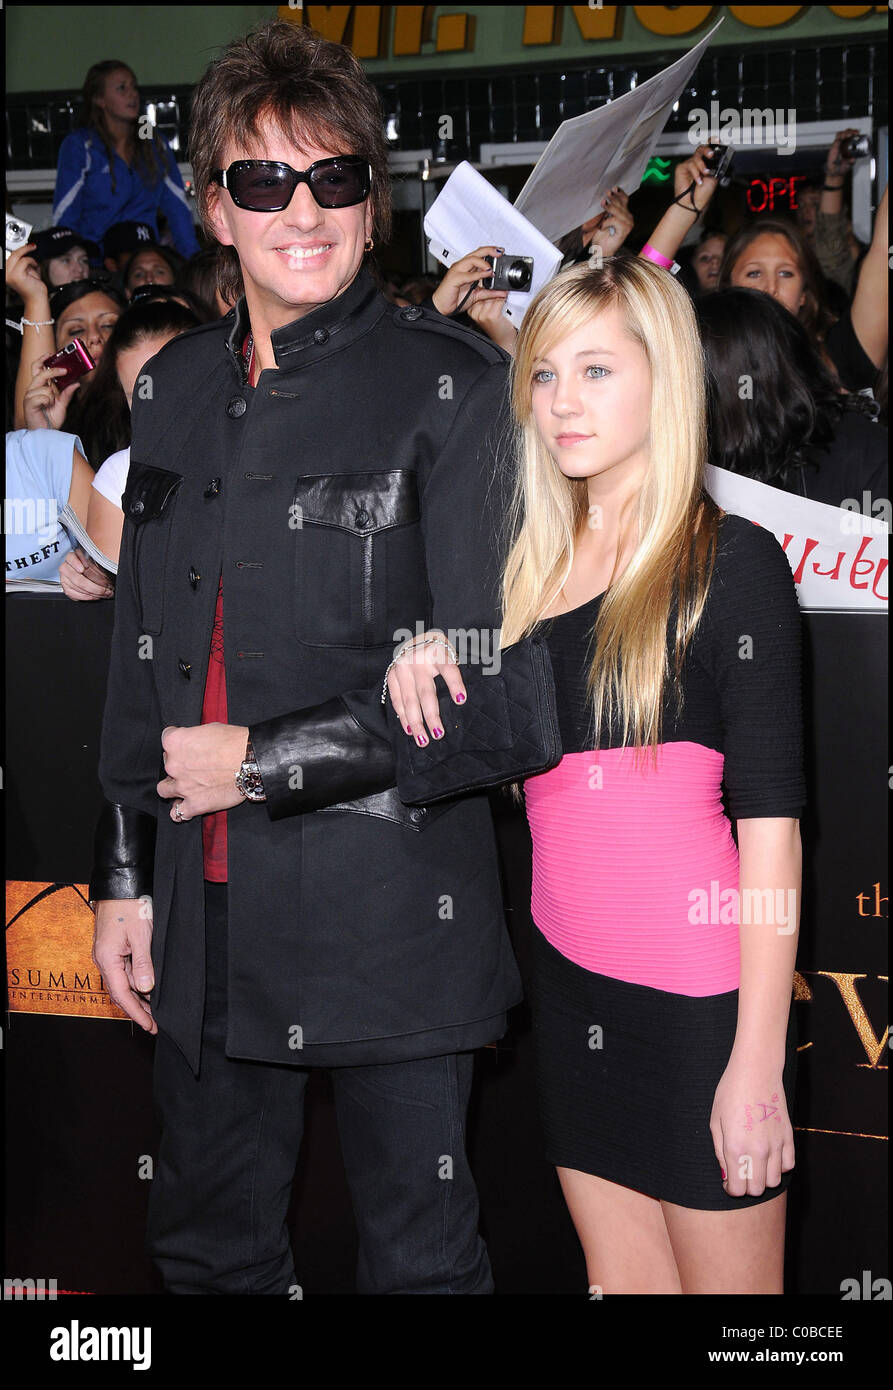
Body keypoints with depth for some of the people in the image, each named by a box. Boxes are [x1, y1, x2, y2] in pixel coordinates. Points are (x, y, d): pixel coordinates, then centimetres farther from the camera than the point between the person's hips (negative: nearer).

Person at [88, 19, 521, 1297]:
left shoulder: (453, 387, -9)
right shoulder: (178, 389, 10)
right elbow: (142, 653, 14)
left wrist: (269, 761, -13)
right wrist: (125, 874, 12)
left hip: (391, 916, -5)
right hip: (207, 916, 6)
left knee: (419, 1256, 11)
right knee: (206, 1250, 20)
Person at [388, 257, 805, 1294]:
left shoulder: (732, 564, -8)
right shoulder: (532, 557, 10)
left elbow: (771, 819, -12)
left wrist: (758, 1061, -16)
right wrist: (420, 649, -2)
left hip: (701, 989, -5)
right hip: (569, 975, 6)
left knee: (726, 1283, 5)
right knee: (619, 1277, 14)